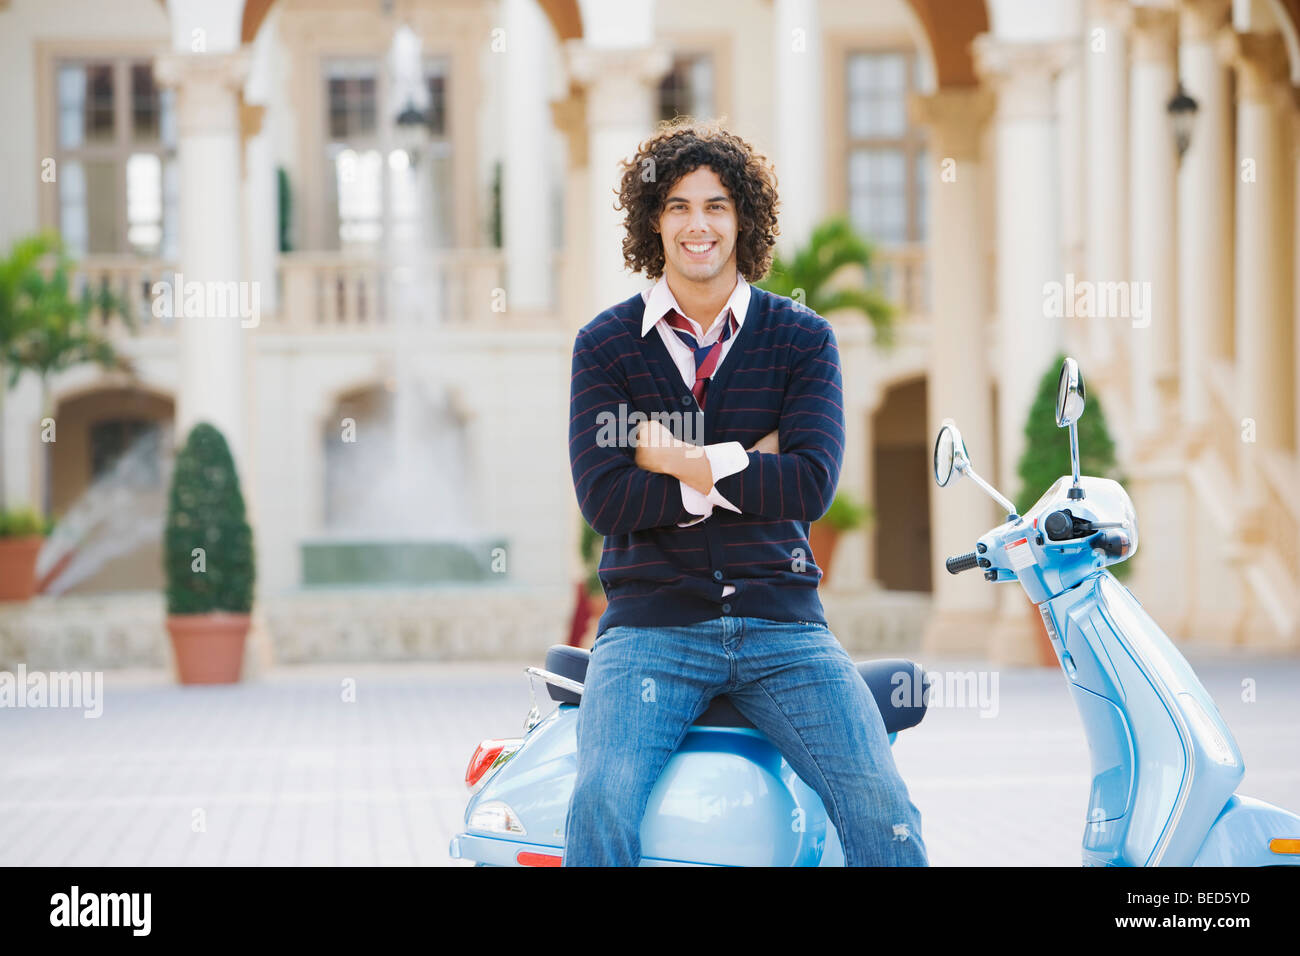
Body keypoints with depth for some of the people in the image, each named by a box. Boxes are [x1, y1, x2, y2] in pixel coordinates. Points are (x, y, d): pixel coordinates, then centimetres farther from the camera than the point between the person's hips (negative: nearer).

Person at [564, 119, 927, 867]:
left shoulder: (803, 339, 7)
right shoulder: (605, 345, 6)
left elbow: (811, 486, -7)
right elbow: (604, 498, -7)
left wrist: (680, 460, -8)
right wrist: (745, 472, -8)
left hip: (780, 621, 1)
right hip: (651, 622, -1)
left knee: (882, 807, -18)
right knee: (601, 805, -26)